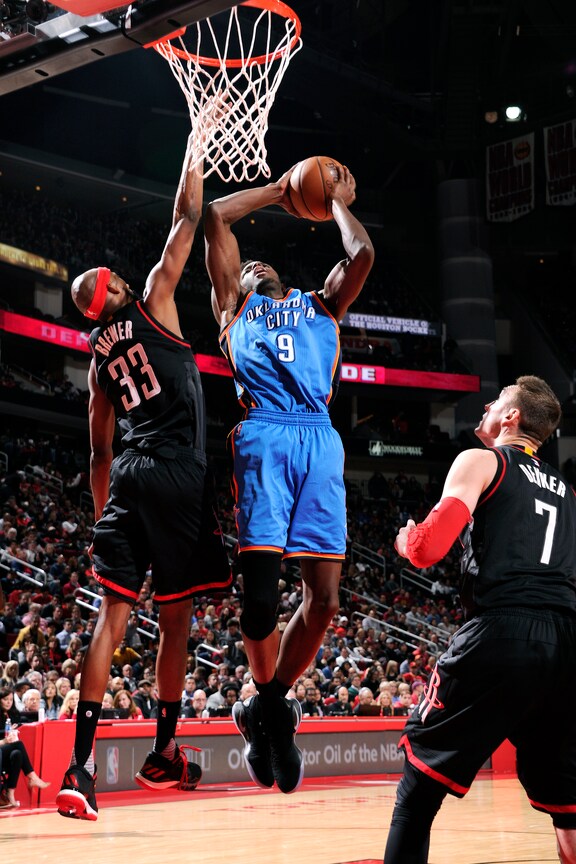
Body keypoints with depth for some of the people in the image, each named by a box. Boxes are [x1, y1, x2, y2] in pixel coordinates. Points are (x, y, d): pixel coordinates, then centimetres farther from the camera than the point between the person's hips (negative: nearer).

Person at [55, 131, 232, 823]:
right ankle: (164, 755, 15)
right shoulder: (152, 305, 4)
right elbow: (186, 219, 6)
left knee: (113, 612, -1)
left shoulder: (98, 360, 18)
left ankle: (81, 764, -12)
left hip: (126, 480, 5)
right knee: (175, 616, 6)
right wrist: (195, 146, 15)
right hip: (177, 474, -5)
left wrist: (101, 522, 25)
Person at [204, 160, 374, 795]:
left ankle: (271, 707, 12)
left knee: (323, 598, -6)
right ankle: (266, 701, 12)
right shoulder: (234, 306, 26)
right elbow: (215, 218, 21)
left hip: (320, 438, 3)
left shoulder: (319, 305, 34)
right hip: (263, 435, -2)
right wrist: (274, 193, 33)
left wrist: (338, 206, 34)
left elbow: (363, 255, 20)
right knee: (259, 593, -11)